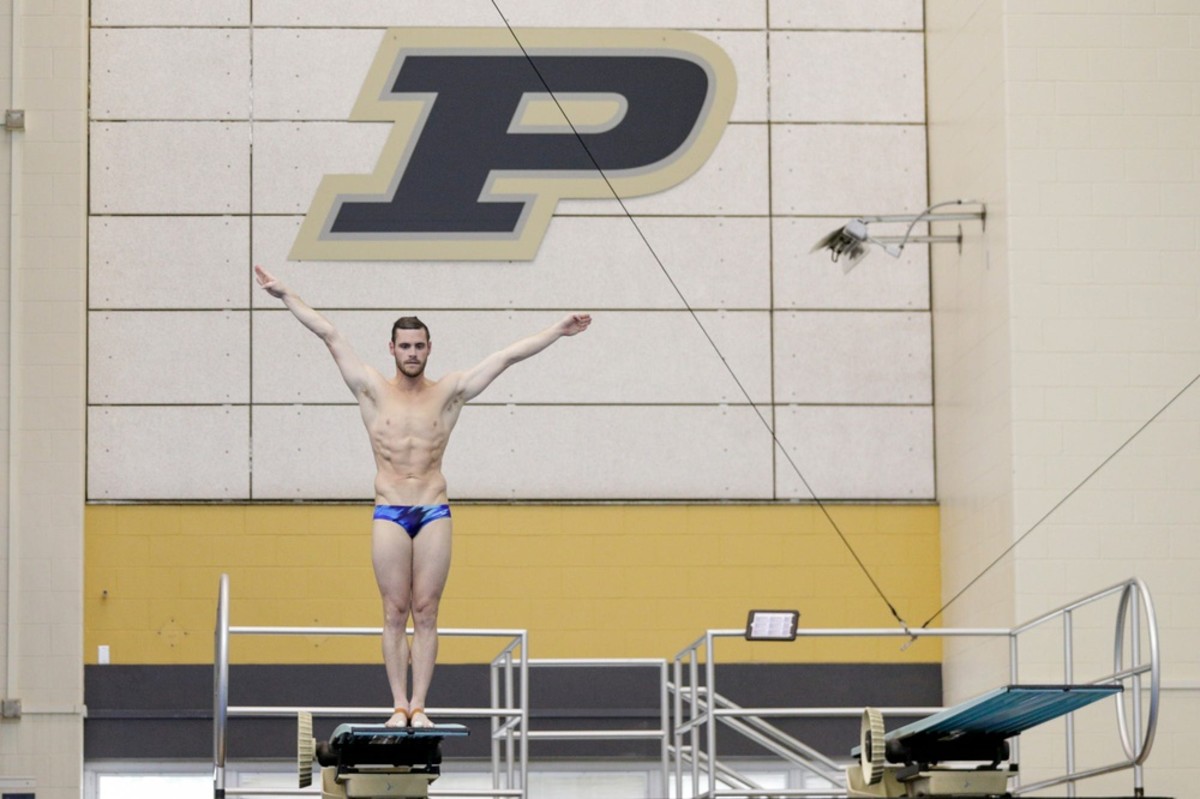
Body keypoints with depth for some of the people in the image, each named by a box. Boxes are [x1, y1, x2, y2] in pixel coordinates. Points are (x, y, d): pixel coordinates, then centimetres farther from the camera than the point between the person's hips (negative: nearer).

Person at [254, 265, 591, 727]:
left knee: (426, 612, -1)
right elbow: (329, 334, 3)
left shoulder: (449, 392, 7)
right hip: (389, 513, -1)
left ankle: (418, 704, 0)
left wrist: (559, 330, 6)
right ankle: (399, 704, -1)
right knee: (395, 613, -2)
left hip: (434, 513, 1)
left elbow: (509, 355, 6)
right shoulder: (373, 390, 5)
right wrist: (285, 295, 2)